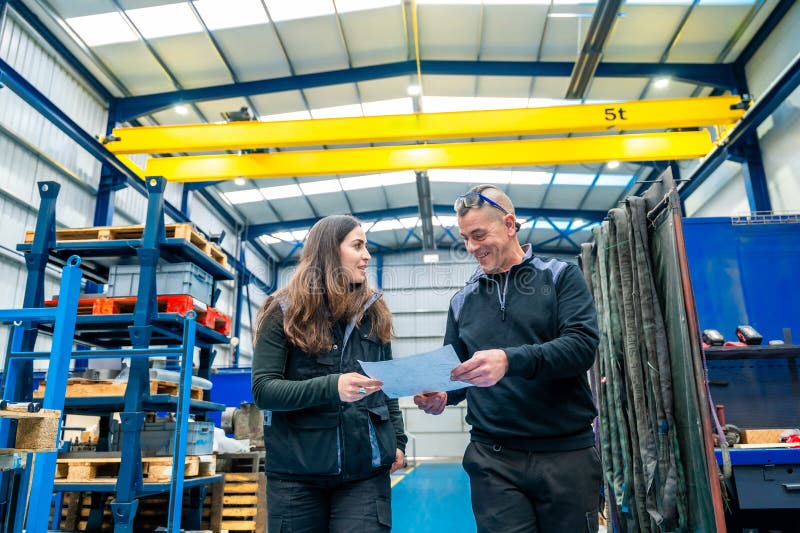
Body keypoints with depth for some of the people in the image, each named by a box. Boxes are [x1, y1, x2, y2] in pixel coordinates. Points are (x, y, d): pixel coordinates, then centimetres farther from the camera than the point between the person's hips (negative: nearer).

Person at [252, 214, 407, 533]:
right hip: (296, 471, -2)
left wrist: (398, 440, 7)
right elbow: (263, 389, -11)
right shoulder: (285, 312, -3)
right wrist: (331, 387, -25)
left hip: (366, 469, 3)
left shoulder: (374, 312, 9)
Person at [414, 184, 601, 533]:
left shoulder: (561, 276, 1)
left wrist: (510, 360, -28)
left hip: (566, 453, -1)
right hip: (493, 459, 2)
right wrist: (441, 395, -8)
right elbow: (456, 372, 16)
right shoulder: (463, 301, 11)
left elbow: (582, 346, -13)